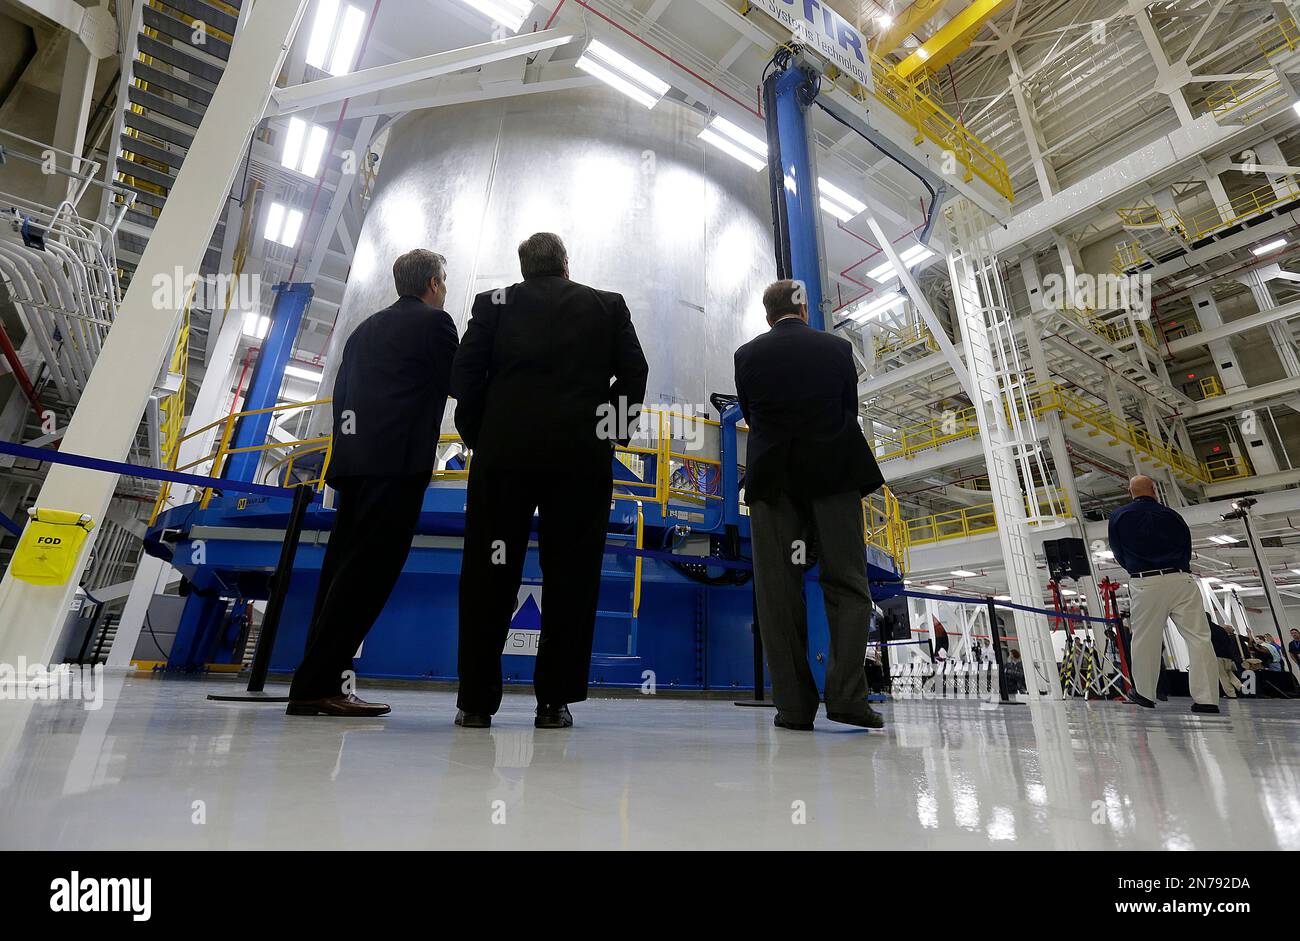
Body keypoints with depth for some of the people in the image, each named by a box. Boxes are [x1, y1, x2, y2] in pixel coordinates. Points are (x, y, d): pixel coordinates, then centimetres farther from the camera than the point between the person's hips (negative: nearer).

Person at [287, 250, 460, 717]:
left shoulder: (366, 327, 24)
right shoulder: (434, 321, 2)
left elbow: (341, 391, 22)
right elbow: (459, 383, 4)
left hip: (354, 459, 8)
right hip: (399, 460, -8)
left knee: (345, 569, 10)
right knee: (368, 571, -8)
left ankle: (319, 682, 14)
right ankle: (315, 685, -6)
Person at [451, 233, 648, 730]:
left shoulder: (494, 302, 12)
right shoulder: (608, 304, 14)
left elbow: (465, 373, 3)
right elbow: (634, 371, 6)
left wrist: (477, 436, 11)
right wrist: (611, 431, 11)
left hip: (504, 451, 1)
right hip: (583, 455, 0)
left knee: (488, 574, 6)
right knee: (570, 576, 4)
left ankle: (476, 700, 12)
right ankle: (554, 701, 8)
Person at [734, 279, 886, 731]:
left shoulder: (747, 355, 4)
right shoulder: (838, 348, 6)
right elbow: (850, 410, 13)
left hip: (773, 479, 0)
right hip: (834, 474, 0)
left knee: (779, 593, 2)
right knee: (847, 585, 5)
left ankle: (795, 705, 3)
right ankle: (846, 694, -4)